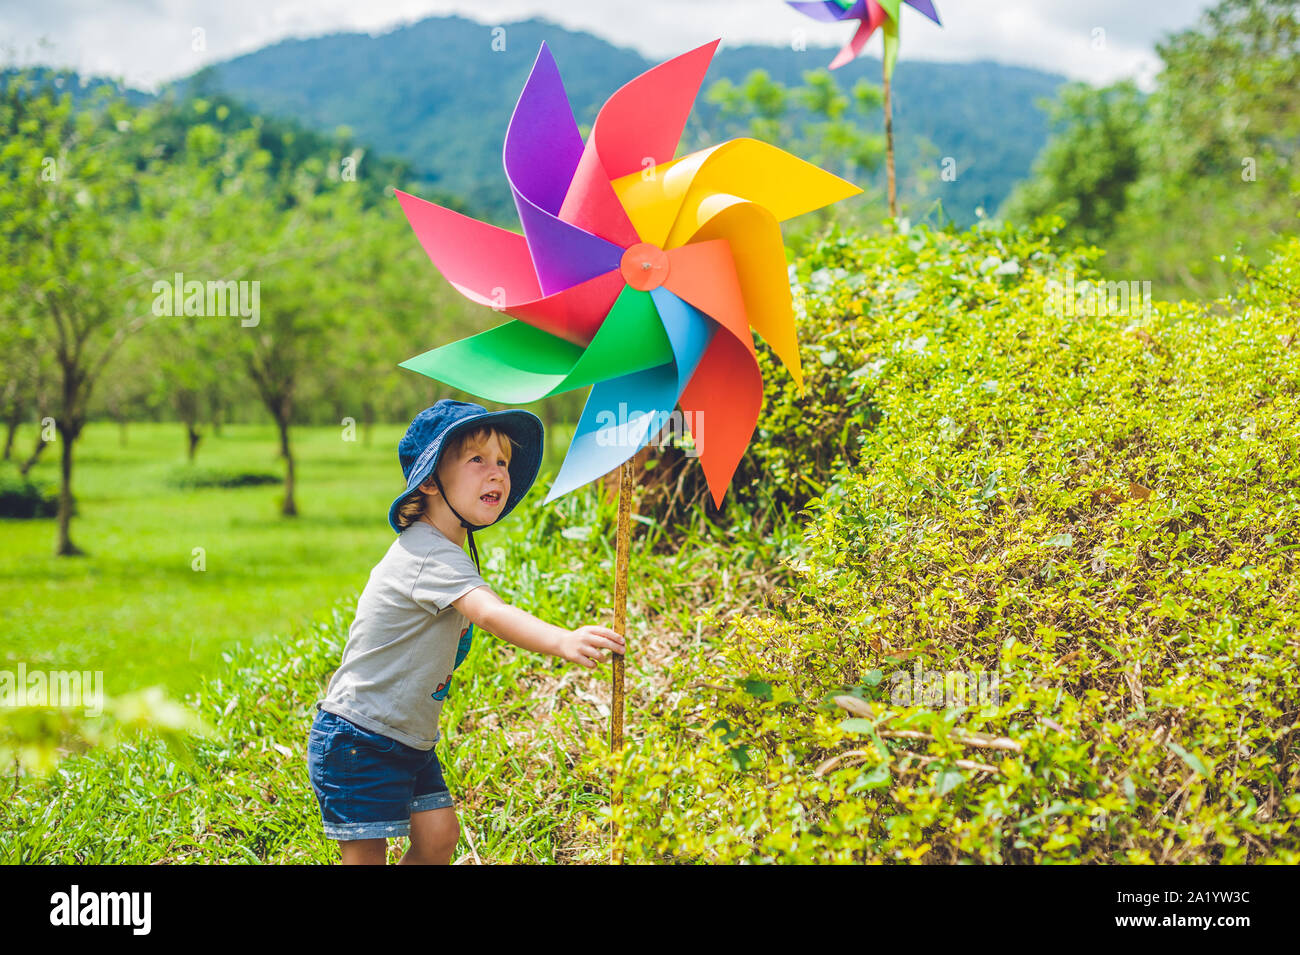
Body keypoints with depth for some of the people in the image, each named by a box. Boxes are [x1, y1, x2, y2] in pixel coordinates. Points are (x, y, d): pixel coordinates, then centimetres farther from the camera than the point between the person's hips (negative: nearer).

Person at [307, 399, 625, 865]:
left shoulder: (433, 548, 9)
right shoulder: (430, 555, -25)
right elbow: (490, 614, -42)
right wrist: (563, 641, -56)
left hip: (407, 740, 10)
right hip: (358, 742, -10)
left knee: (438, 835, 5)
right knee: (366, 856, -5)